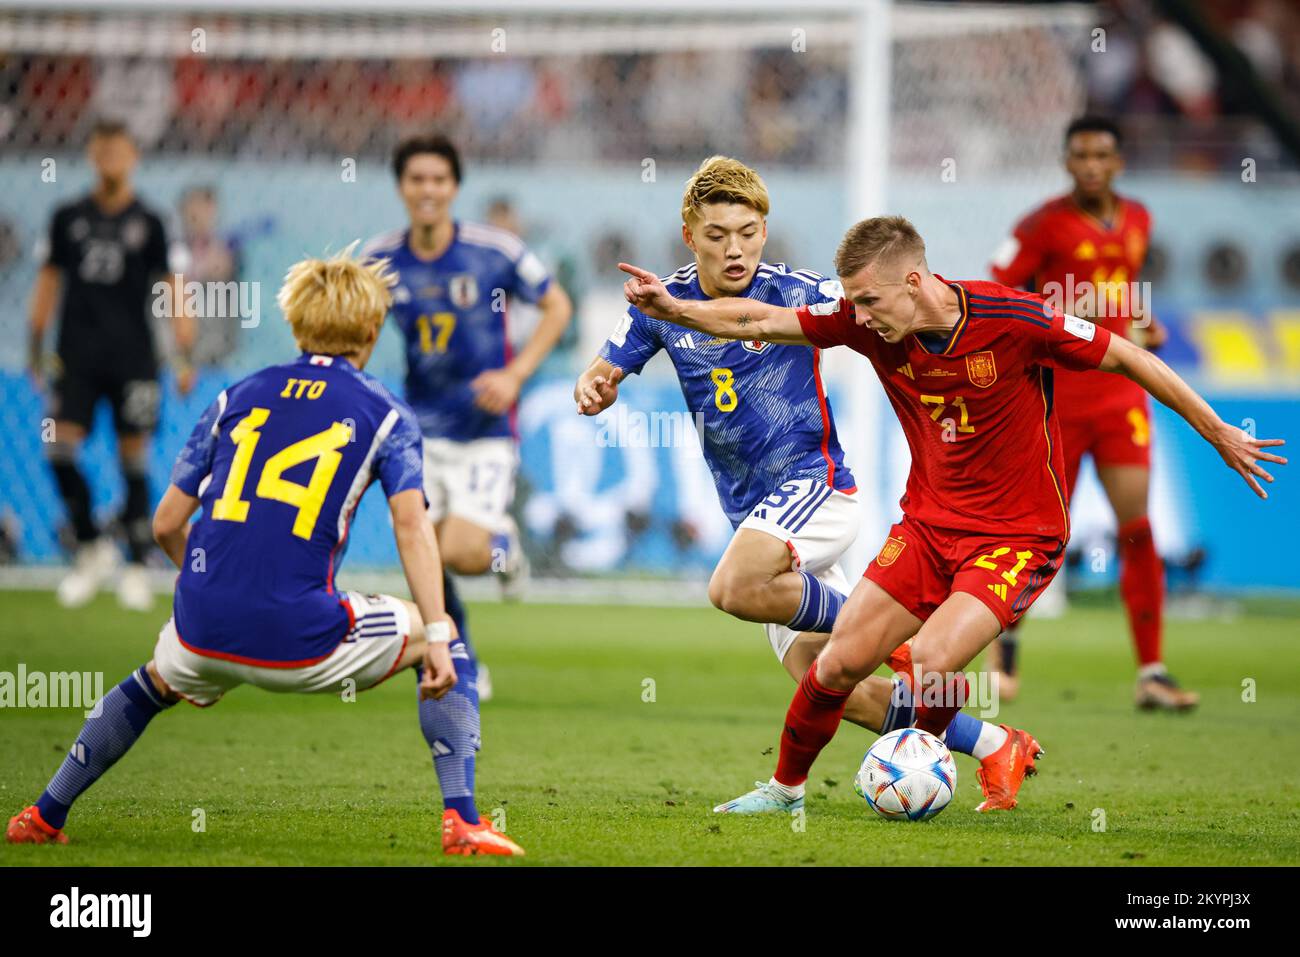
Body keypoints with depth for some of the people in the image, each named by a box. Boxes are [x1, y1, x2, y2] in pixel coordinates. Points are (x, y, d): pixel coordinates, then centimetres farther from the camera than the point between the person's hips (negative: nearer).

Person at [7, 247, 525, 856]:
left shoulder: (237, 397, 16)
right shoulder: (384, 414, 7)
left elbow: (166, 524, 18)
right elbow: (411, 525, -8)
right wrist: (435, 637, -11)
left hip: (204, 629, 3)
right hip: (302, 642, -3)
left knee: (156, 681, 38)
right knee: (441, 638, 20)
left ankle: (45, 816, 38)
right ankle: (462, 820, 7)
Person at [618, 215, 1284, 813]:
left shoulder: (1015, 319, -23)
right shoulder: (870, 323, -10)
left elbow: (1129, 360, -12)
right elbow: (759, 322, -2)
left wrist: (1221, 436, -5)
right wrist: (673, 309, -18)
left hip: (1020, 535, -5)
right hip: (928, 524, 5)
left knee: (932, 660, -24)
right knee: (839, 665, -2)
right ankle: (785, 785, 23)